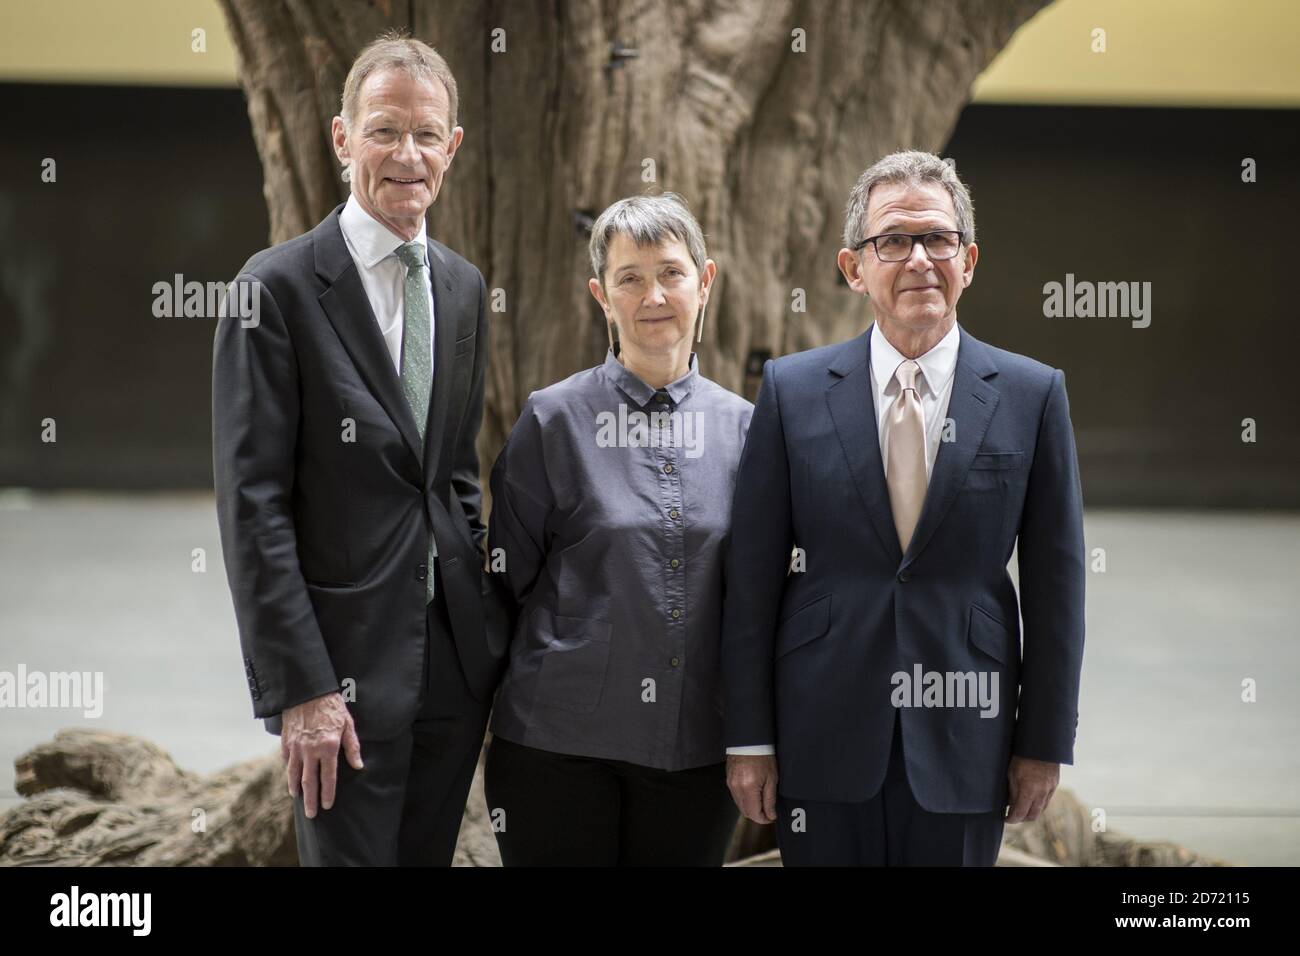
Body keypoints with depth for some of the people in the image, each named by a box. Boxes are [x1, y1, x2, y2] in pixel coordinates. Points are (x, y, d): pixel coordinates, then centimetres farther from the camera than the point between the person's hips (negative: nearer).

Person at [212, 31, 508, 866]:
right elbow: (251, 502, -12)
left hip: (458, 657, 6)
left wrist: (488, 625, 13)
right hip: (348, 654, -6)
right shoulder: (279, 287, -9)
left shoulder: (464, 288, 11)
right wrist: (301, 688, -17)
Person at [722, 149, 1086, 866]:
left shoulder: (1032, 395, 1)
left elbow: (1054, 582, 3)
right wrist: (749, 739, -2)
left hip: (963, 741, 0)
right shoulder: (793, 391, 1)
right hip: (823, 742, 0)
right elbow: (752, 577, 1)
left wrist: (1044, 743, 1)